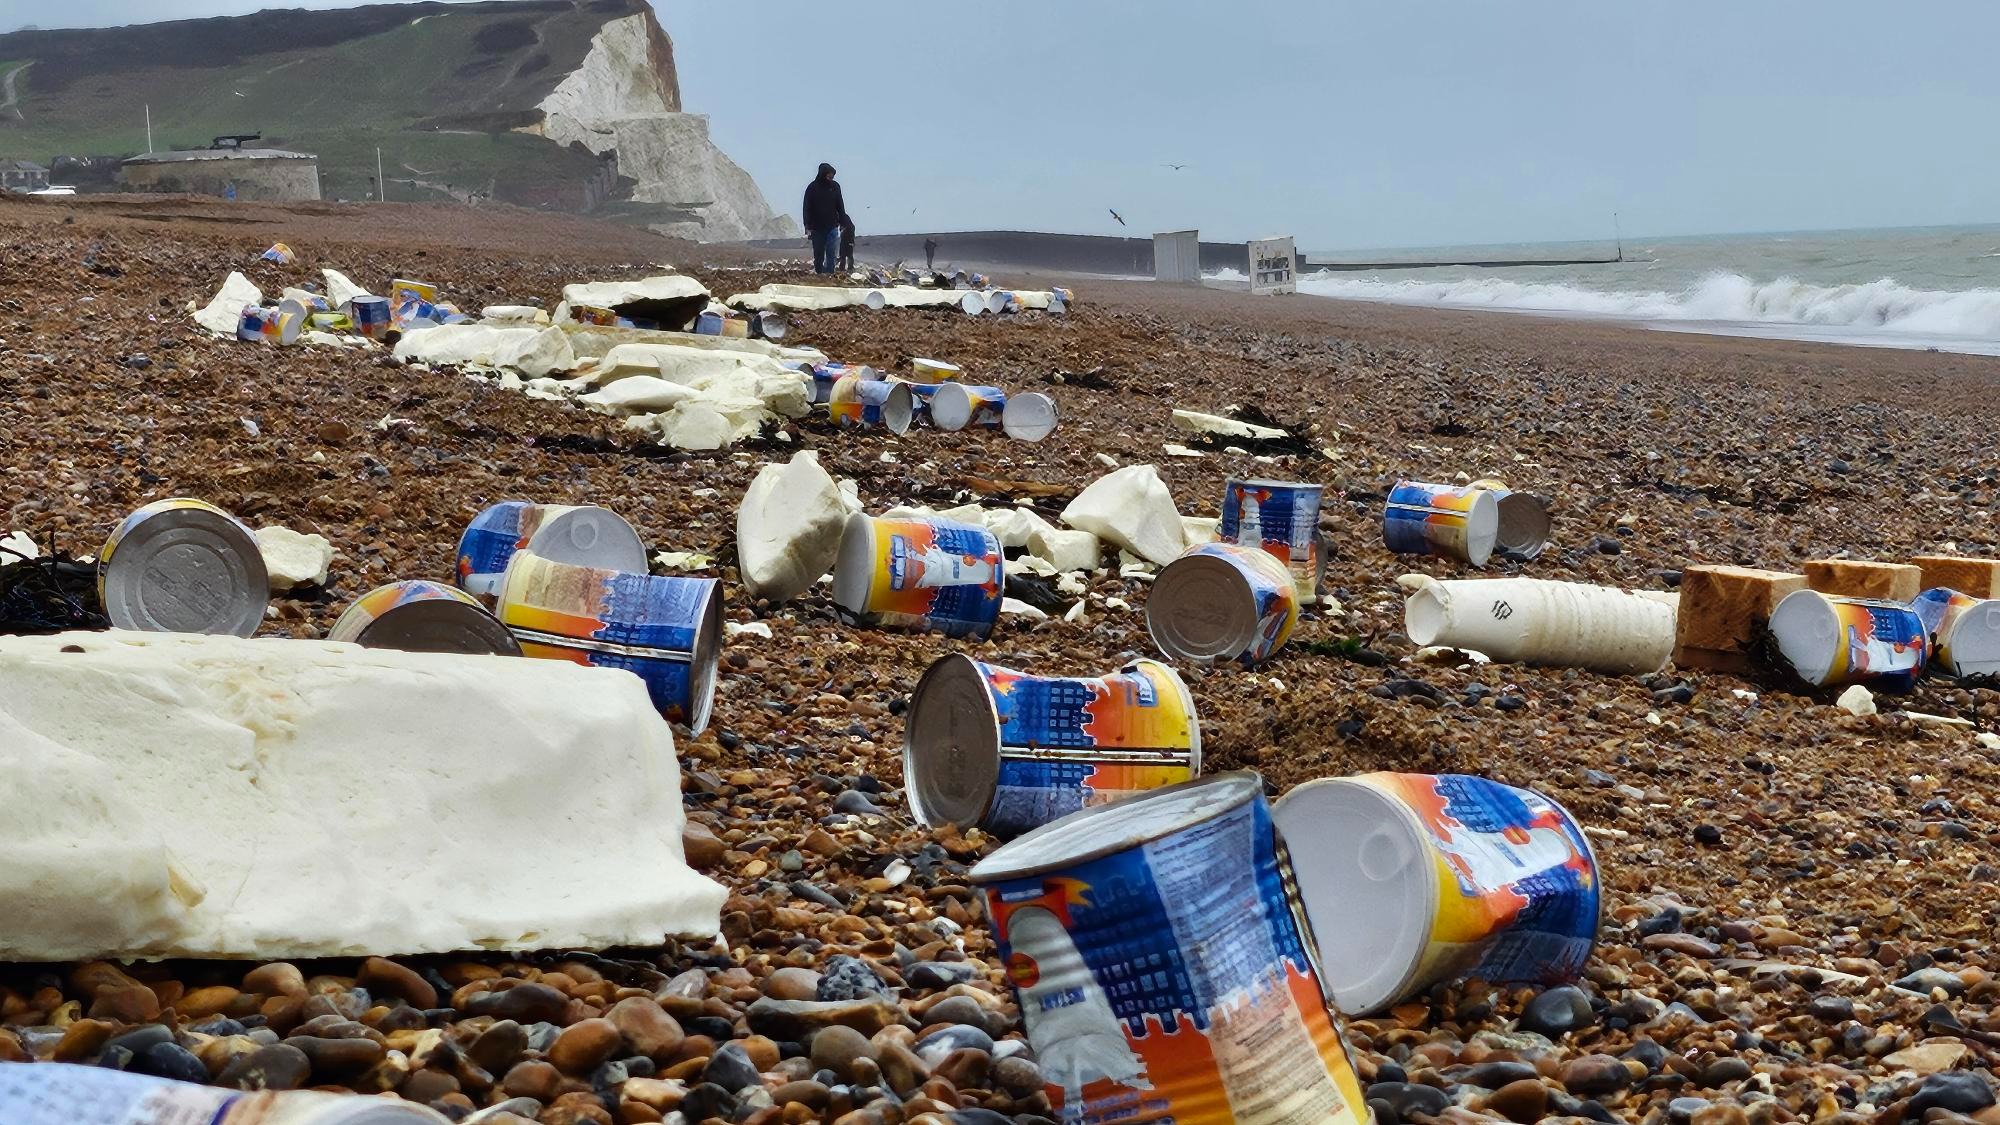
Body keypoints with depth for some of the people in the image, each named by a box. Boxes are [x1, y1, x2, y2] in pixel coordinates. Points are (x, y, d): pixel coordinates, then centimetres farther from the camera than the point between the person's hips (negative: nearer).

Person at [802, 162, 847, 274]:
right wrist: (808, 227, -9)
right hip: (817, 228, -1)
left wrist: (843, 223, 4)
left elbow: (840, 207, 8)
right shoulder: (812, 188, -6)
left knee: (832, 256, -4)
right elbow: (807, 209, -4)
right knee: (818, 256, 6)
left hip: (832, 227, 1)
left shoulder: (835, 186, 1)